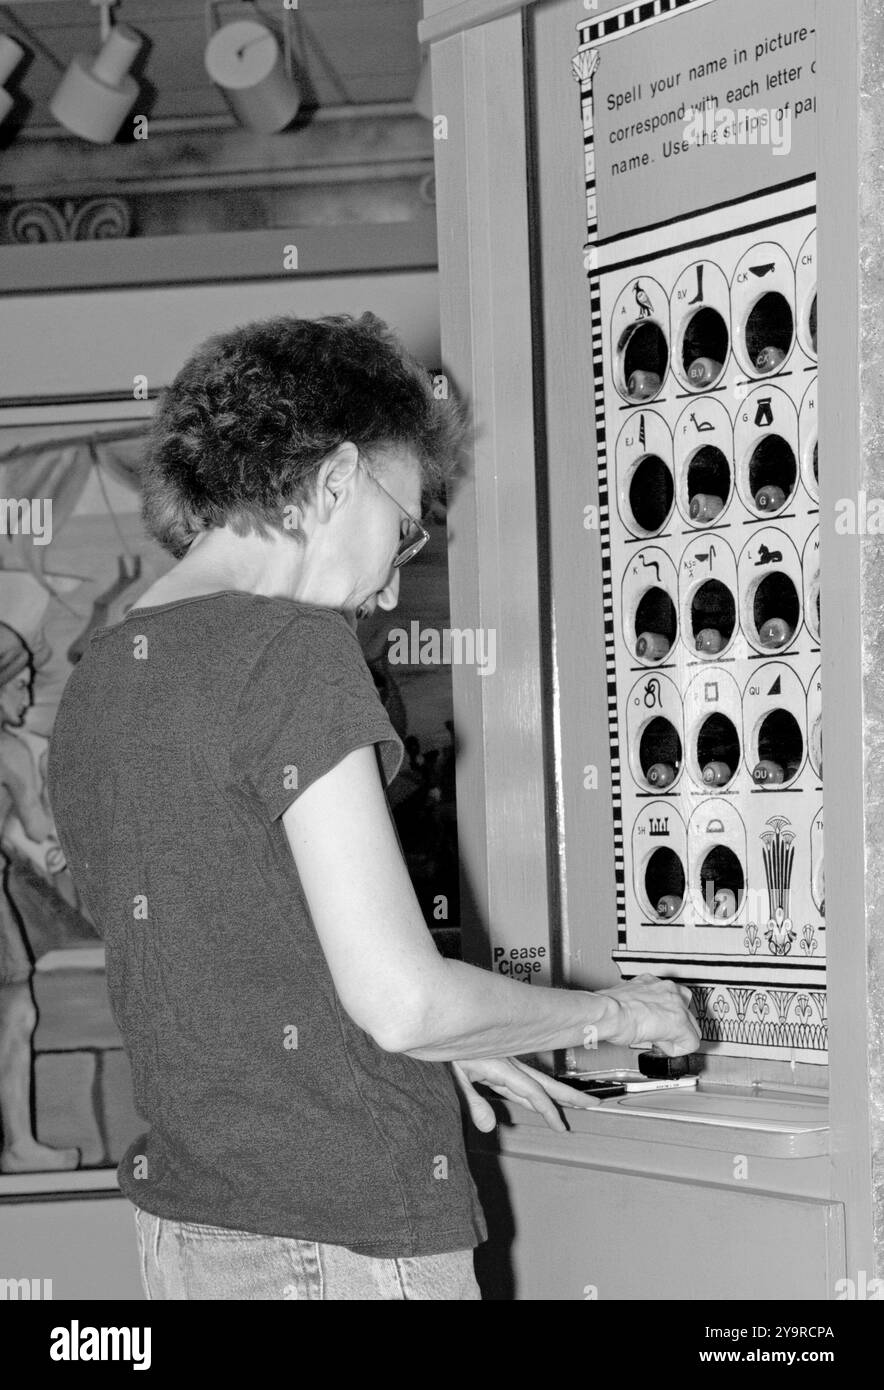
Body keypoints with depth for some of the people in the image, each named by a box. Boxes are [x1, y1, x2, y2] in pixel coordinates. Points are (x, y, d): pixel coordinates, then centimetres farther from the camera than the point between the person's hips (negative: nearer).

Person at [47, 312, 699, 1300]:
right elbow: (399, 997, -19)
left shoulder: (93, 680, 9)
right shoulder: (290, 647, -15)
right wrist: (610, 1013, -3)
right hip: (347, 1234, -8)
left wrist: (438, 1047, 20)